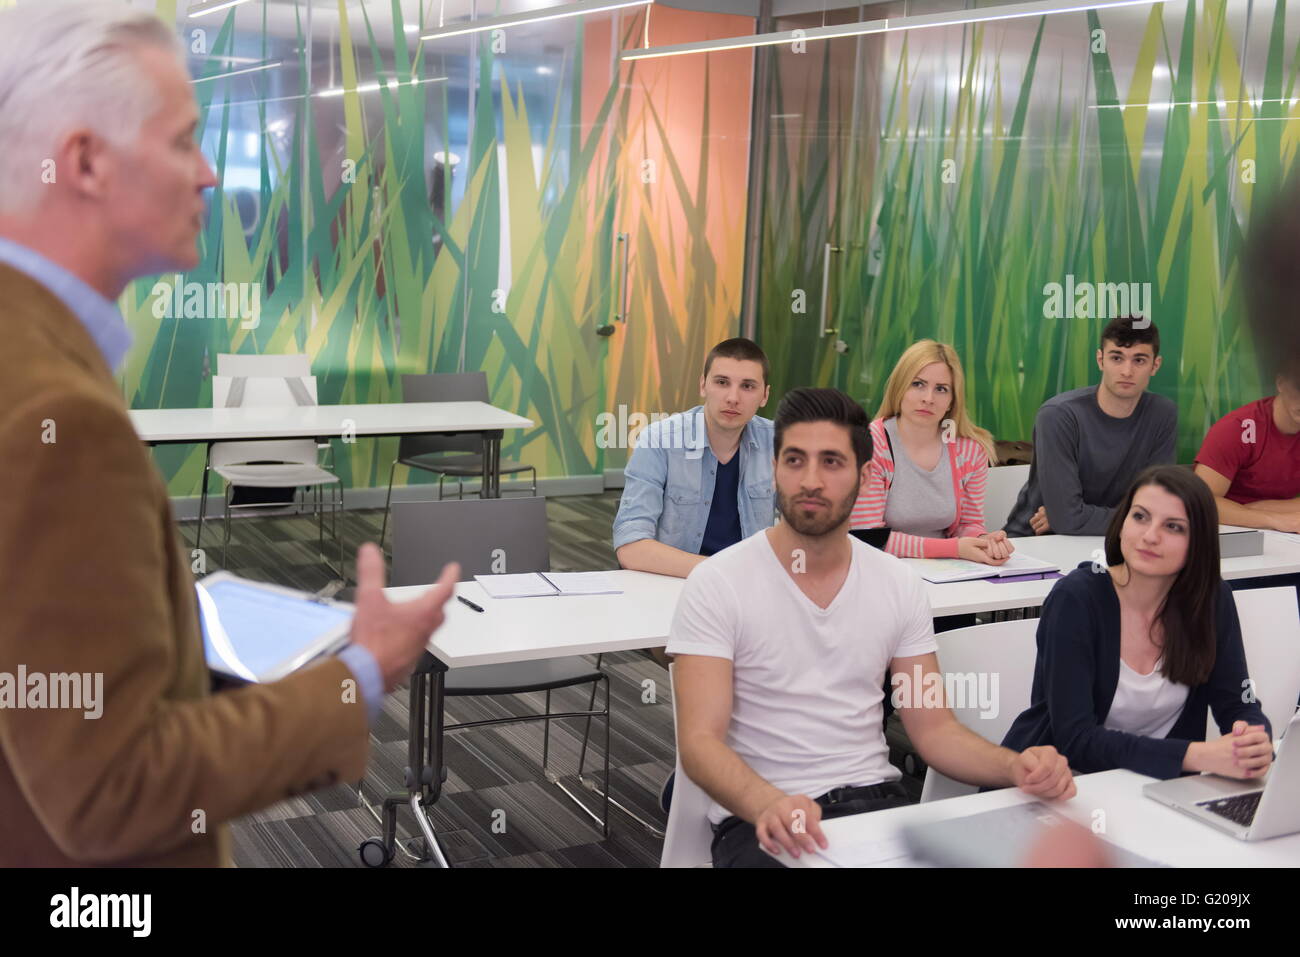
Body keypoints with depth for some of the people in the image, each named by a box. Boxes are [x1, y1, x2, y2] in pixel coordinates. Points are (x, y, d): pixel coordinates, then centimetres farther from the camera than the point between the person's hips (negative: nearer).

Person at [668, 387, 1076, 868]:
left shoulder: (900, 585, 6)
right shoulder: (716, 584, -7)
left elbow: (934, 728, 8)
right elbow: (700, 741, -14)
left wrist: (1014, 766, -13)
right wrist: (770, 805, -34)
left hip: (876, 800, 4)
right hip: (758, 818, -4)